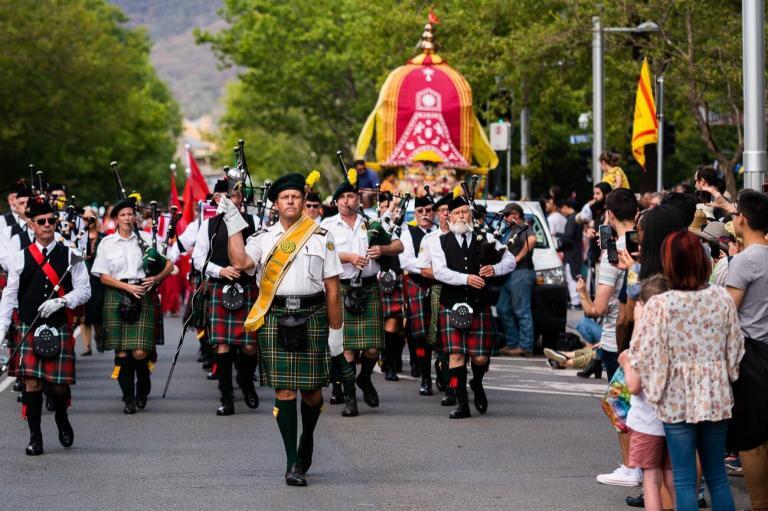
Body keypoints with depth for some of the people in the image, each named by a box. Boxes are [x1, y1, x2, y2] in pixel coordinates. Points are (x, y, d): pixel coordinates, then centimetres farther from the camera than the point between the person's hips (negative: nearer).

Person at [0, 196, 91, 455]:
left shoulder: (70, 256, 4)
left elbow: (84, 290, 2)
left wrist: (61, 302, -14)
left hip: (59, 328, 0)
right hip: (28, 328, 0)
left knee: (59, 384, 0)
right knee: (32, 382, -7)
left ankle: (62, 418, 32)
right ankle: (35, 438, 0)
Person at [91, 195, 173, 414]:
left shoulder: (147, 238, 8)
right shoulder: (107, 243, 7)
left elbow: (169, 264, 10)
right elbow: (103, 276, 3)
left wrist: (156, 279, -9)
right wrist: (128, 287, -9)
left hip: (143, 297, -1)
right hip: (116, 298, 1)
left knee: (140, 352, -10)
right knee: (122, 351, -4)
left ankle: (143, 387, 19)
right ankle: (129, 398, 6)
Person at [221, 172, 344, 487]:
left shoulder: (321, 238, 6)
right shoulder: (264, 238, 8)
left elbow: (332, 289, 5)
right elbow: (241, 263, -12)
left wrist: (336, 331, 3)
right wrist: (233, 223, -11)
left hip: (311, 318, 0)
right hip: (275, 319, 0)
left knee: (312, 390, 5)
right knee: (284, 390, -4)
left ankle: (307, 437, 36)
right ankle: (293, 463, 0)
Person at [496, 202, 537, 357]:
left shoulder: (524, 228, -9)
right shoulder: (511, 230, 22)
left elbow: (531, 240, -30)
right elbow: (505, 250, 30)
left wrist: (518, 257, -24)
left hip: (521, 274, -11)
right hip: (510, 275, 11)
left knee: (522, 312, -9)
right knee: (503, 309, 12)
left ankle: (525, 347, -9)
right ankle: (512, 343, 17)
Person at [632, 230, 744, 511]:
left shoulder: (659, 305, -15)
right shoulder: (722, 298, -5)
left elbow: (646, 356, -11)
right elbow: (735, 348, 4)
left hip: (677, 400, -3)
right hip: (715, 398, 3)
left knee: (684, 480, 2)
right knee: (717, 476, 13)